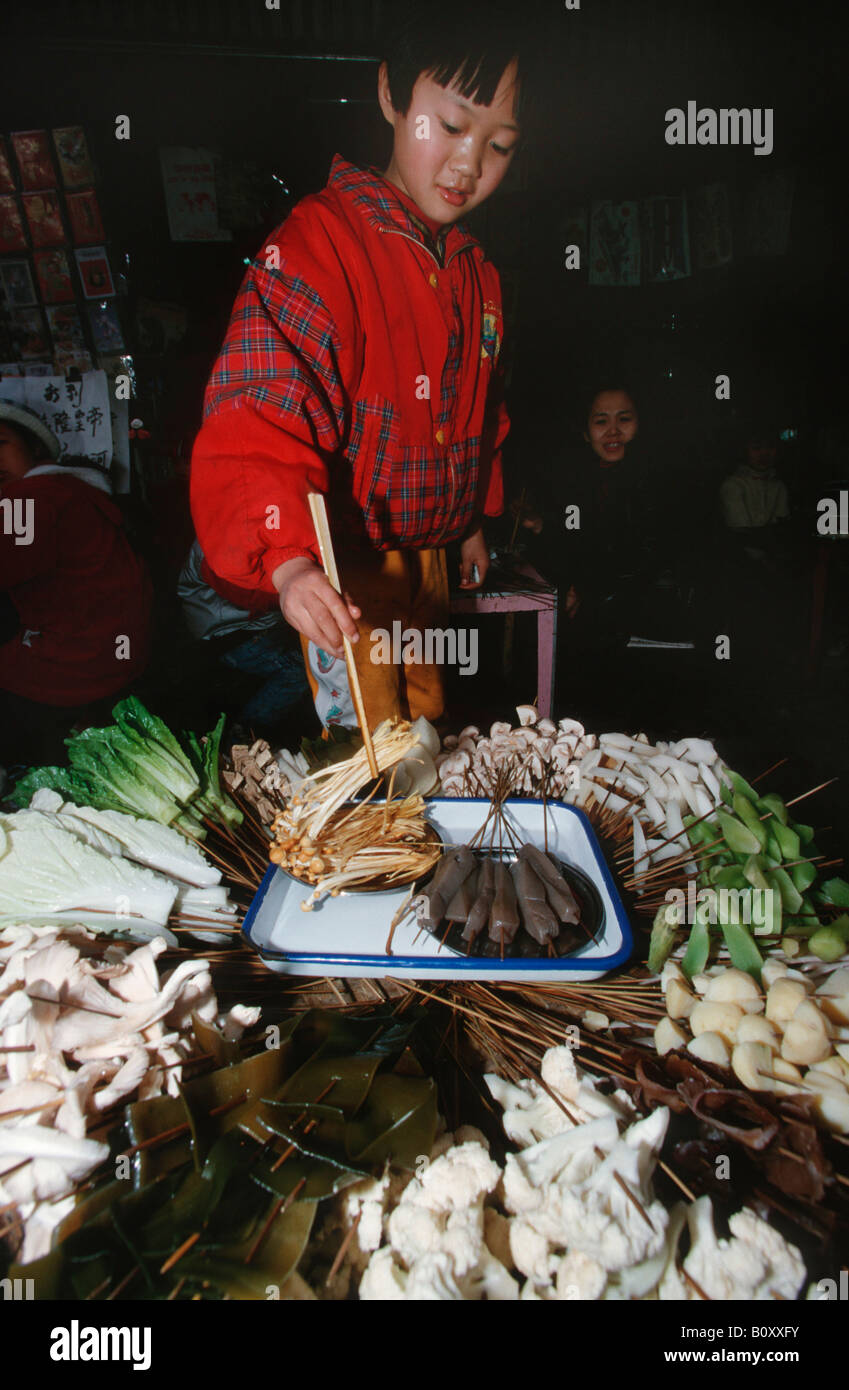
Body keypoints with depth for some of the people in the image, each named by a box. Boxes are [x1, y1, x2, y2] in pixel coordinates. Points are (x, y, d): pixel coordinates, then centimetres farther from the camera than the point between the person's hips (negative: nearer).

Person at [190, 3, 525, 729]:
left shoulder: (477, 273, 10)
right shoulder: (320, 242, -16)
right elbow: (258, 416, -27)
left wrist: (474, 520, 26)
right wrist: (291, 561, -41)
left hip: (430, 560, 7)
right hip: (341, 571, -7)